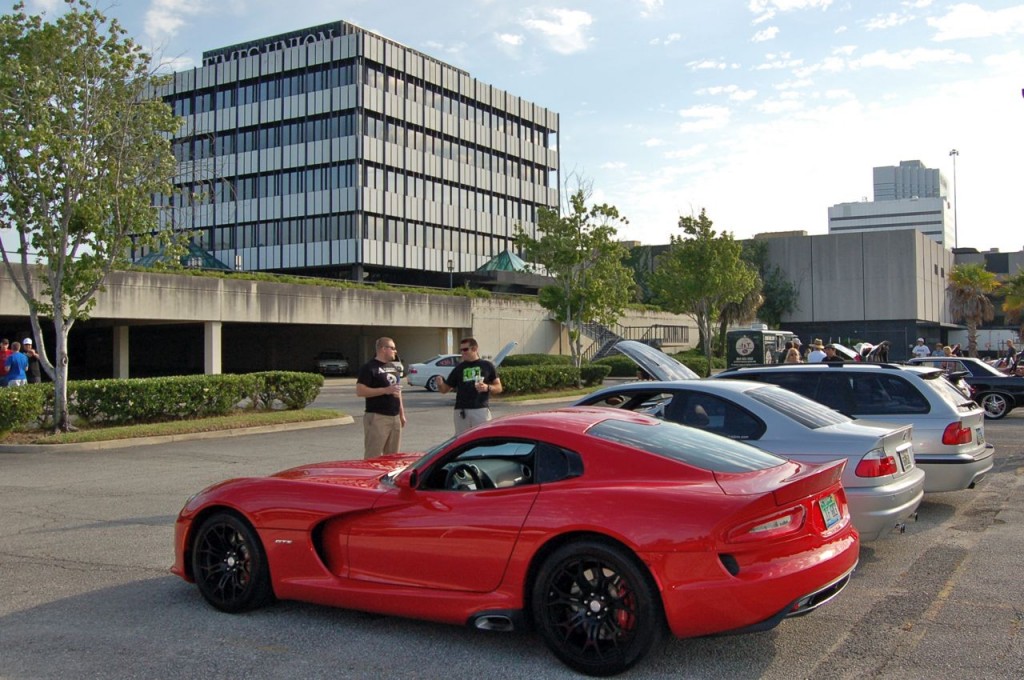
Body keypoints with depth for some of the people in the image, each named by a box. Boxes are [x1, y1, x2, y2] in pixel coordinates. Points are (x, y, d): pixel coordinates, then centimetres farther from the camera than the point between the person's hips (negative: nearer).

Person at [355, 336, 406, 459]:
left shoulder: (393, 367, 18)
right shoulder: (369, 368, -8)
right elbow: (360, 391, -16)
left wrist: (402, 414, 20)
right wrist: (385, 390, -21)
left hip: (394, 417, 8)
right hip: (377, 417, -8)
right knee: (373, 457, -8)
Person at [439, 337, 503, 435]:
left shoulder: (487, 366, 9)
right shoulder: (459, 368, 12)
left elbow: (499, 388, 9)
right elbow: (445, 389, 13)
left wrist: (487, 387, -11)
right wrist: (440, 383, -10)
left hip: (481, 409, -2)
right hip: (462, 411, 2)